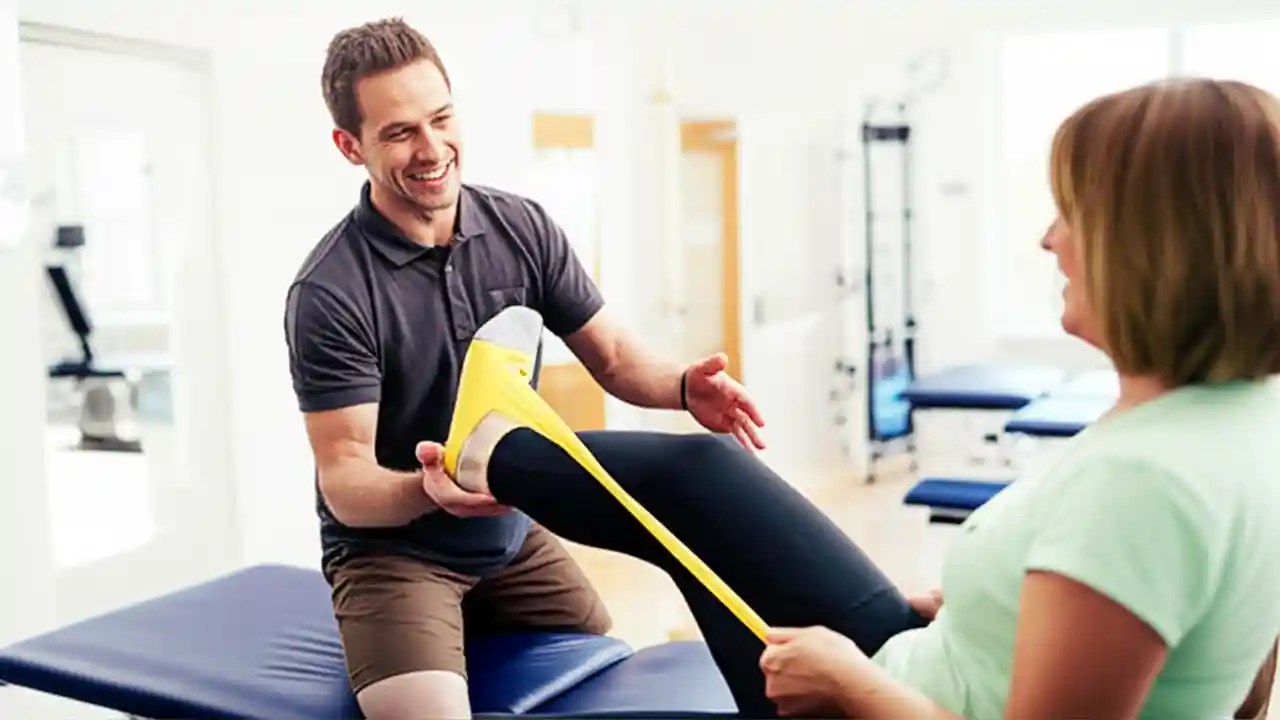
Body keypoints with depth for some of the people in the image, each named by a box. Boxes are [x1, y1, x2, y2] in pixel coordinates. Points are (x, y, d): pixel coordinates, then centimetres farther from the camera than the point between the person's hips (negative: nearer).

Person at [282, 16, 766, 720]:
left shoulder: (524, 229, -7)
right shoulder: (330, 293, -21)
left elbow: (613, 357, -1)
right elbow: (344, 479, -21)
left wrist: (683, 386, -24)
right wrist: (425, 491, -43)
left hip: (515, 538, 5)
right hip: (392, 552, -5)